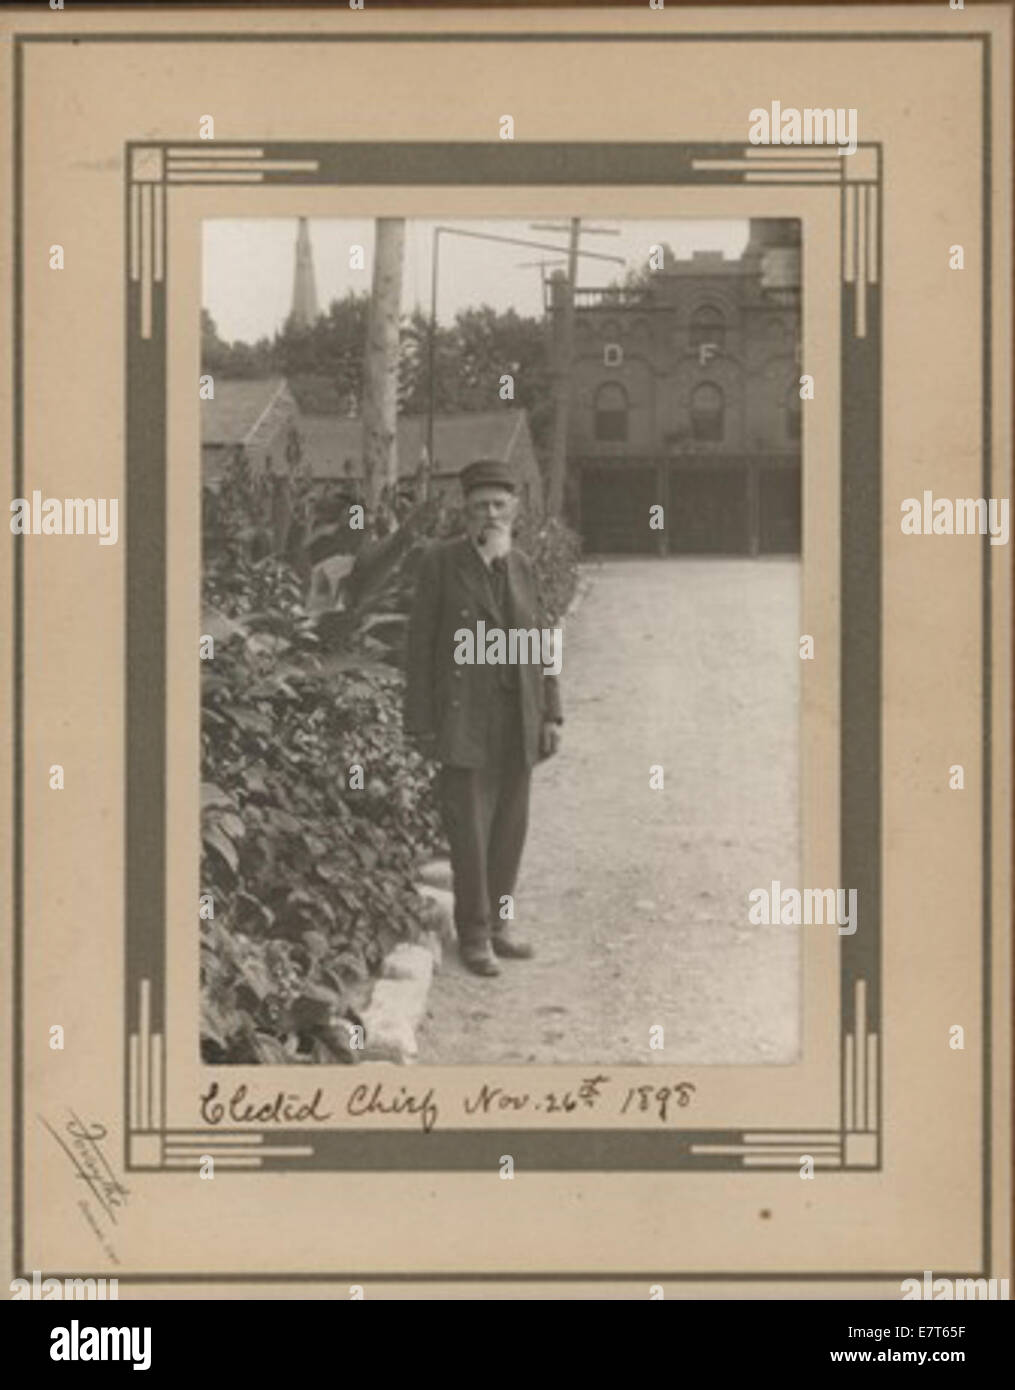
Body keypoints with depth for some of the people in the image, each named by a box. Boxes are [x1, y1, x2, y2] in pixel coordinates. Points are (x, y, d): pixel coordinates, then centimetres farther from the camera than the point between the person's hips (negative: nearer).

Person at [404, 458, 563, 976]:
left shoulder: (520, 565, 10)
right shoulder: (441, 562, -4)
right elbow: (420, 645, -4)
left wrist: (551, 713, 7)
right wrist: (422, 724, -7)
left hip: (518, 720, 5)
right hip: (465, 718, -5)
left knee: (510, 826, 9)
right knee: (470, 829, -3)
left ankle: (499, 922, 22)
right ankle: (473, 934, 8)